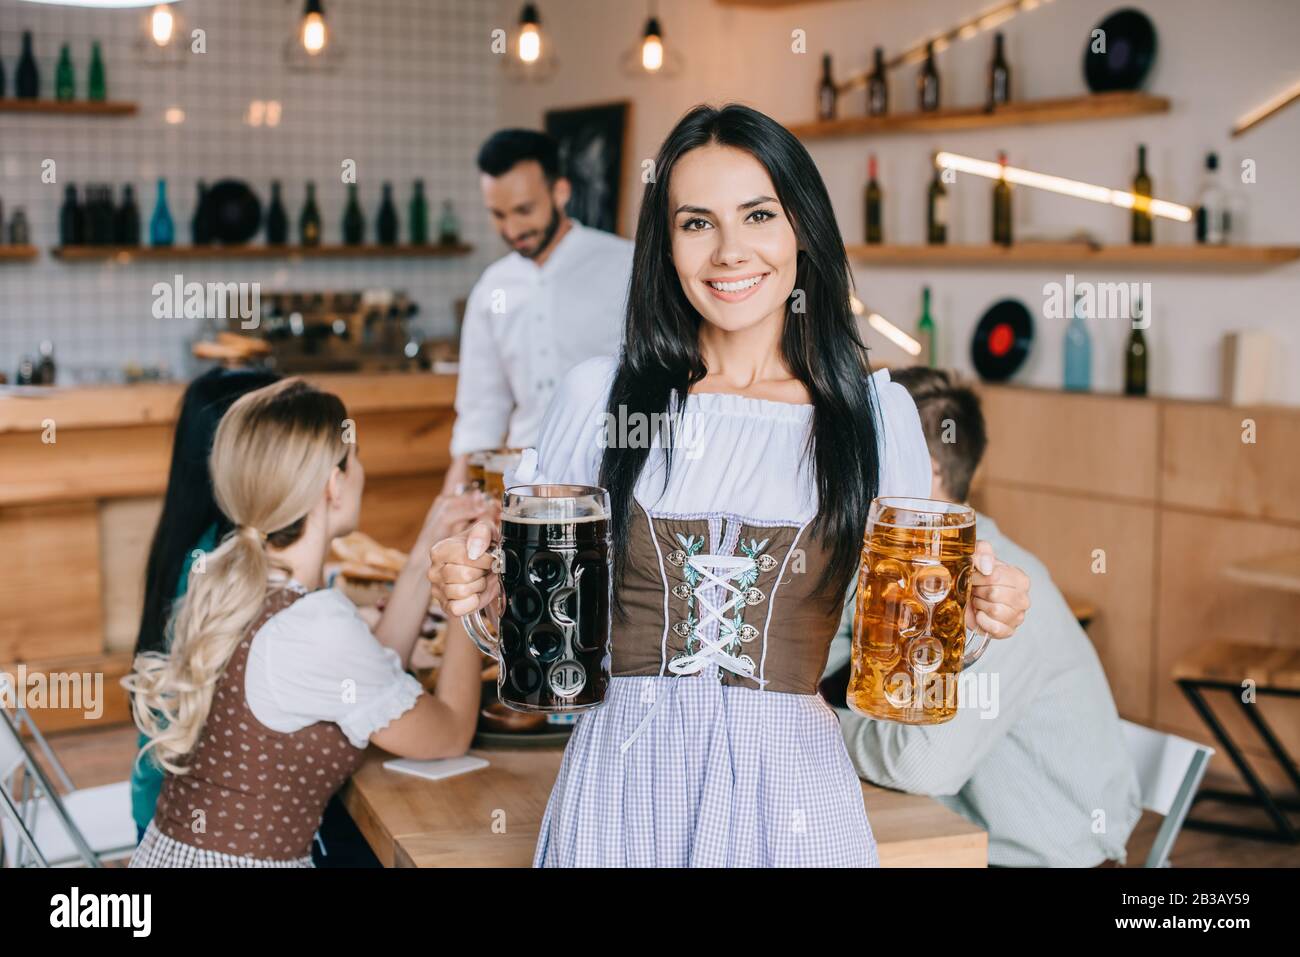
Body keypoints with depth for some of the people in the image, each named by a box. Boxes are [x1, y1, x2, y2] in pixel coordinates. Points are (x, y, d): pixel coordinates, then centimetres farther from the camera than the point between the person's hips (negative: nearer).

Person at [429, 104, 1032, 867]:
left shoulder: (877, 411, 0)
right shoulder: (603, 394, 0)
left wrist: (977, 610, -15)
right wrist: (476, 580, -14)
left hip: (790, 784, 0)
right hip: (626, 779, 1)